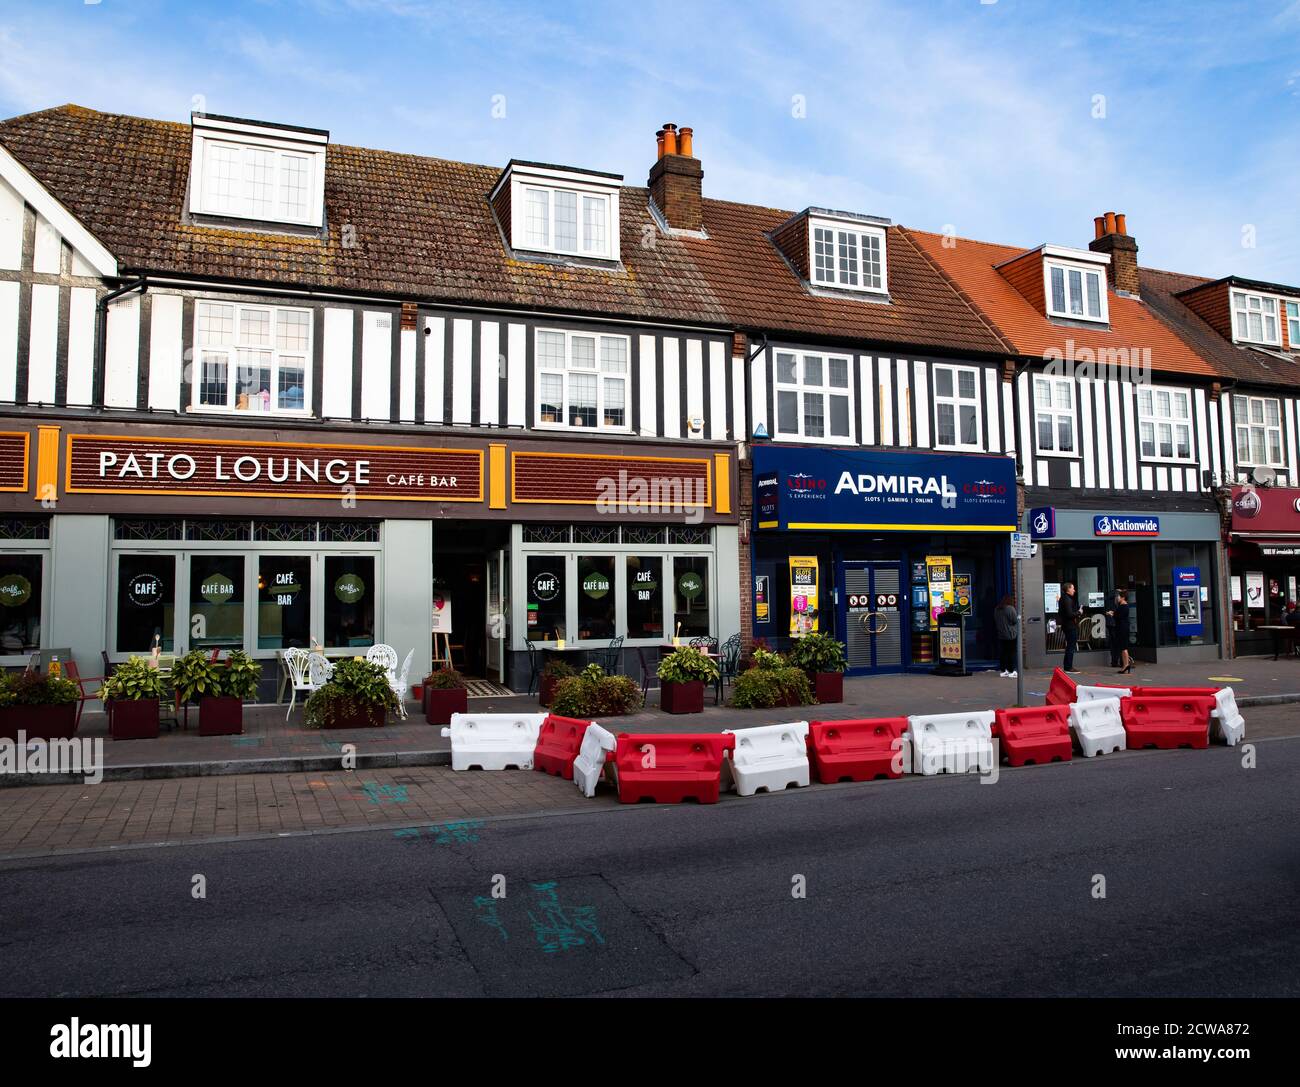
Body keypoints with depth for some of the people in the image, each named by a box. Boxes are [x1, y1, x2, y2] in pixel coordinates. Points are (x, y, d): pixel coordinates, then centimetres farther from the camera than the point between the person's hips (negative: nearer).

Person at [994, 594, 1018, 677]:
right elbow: (1014, 621, -13)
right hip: (1011, 635, -6)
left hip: (1001, 635, 6)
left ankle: (1004, 670, 13)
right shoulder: (1010, 609, -15)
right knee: (1012, 653, -1)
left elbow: (995, 622, 14)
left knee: (1002, 653, 9)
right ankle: (1011, 671, -1)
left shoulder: (996, 609, 7)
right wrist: (1018, 618, 6)